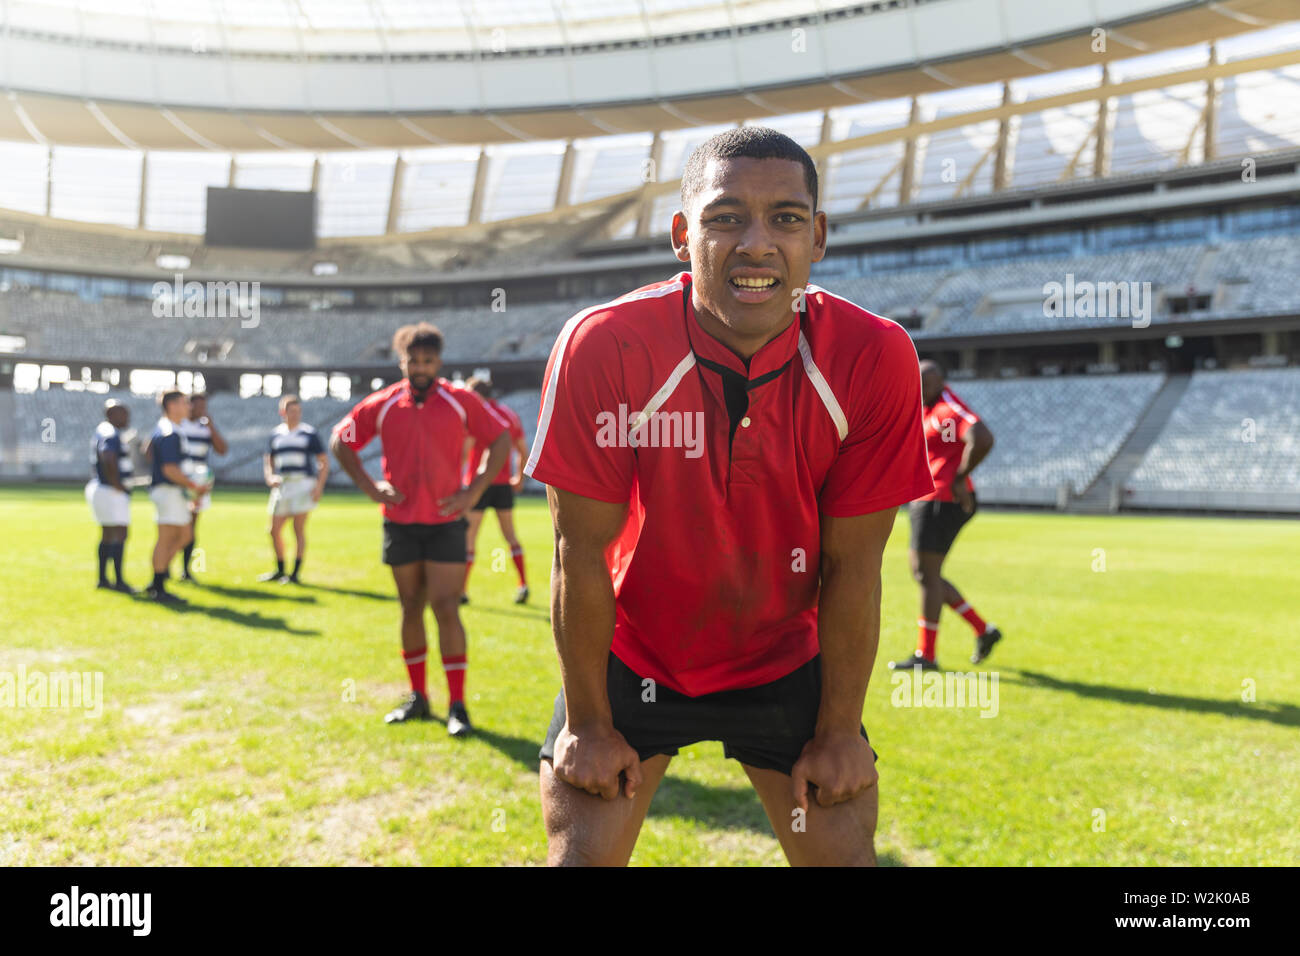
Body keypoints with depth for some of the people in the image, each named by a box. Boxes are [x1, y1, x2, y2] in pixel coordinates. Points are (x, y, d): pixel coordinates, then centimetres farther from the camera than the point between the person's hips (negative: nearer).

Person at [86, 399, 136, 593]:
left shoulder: (101, 431, 17)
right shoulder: (112, 435, -17)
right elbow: (108, 460, -33)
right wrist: (119, 485, -22)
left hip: (97, 488, 11)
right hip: (111, 492, -11)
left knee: (107, 534, 16)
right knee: (120, 534, -9)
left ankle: (102, 578, 22)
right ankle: (119, 581, -10)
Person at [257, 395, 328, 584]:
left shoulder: (310, 433, 2)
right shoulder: (276, 434, 12)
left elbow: (324, 462, 1)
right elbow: (268, 461, 18)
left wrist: (319, 486, -10)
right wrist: (270, 477, -3)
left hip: (303, 484, -4)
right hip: (281, 485, 5)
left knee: (299, 530, -5)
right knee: (274, 531, 7)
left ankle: (295, 573, 2)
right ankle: (280, 570, 23)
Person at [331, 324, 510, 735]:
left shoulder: (461, 401, -2)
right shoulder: (382, 405, 2)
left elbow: (500, 439, 4)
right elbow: (340, 440, 12)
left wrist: (474, 490, -4)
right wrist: (369, 486, 2)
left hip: (445, 522, -2)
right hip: (400, 522, 2)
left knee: (447, 610, -8)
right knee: (411, 608, 10)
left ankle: (457, 705, -2)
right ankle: (417, 698, 22)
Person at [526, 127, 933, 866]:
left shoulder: (875, 360, -20)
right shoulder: (602, 347, -25)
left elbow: (851, 567, -12)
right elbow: (583, 554, -17)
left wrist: (839, 732, -5)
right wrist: (588, 723, -9)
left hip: (787, 663, 2)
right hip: (631, 659, -1)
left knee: (847, 853, 6)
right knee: (579, 854, -1)